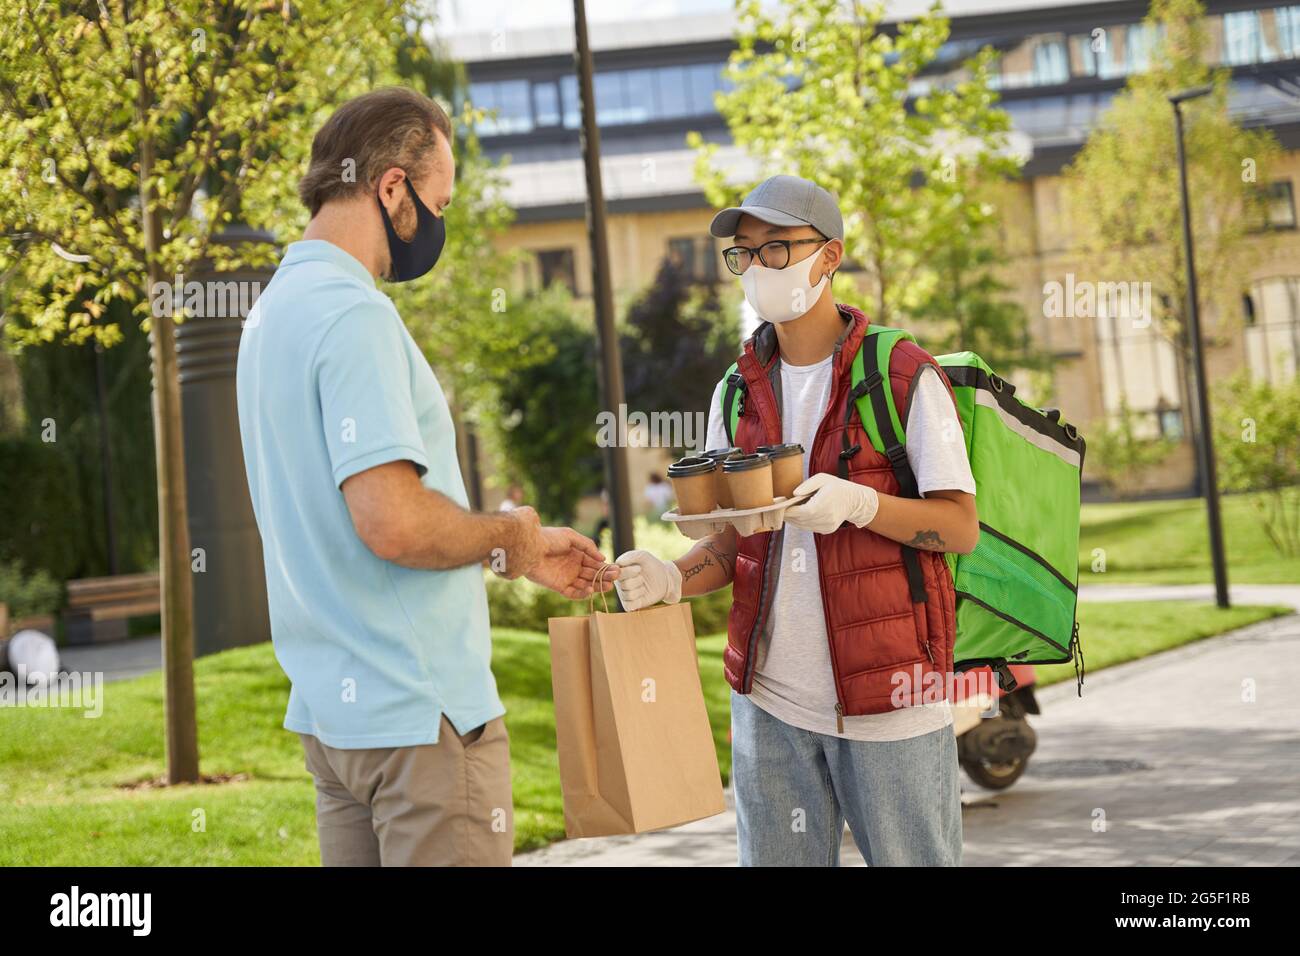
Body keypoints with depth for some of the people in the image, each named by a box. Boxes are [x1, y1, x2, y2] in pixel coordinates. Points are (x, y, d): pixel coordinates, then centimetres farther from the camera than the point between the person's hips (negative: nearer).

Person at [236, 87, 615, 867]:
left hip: (331, 710, 10)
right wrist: (507, 535, -8)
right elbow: (395, 523, -27)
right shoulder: (354, 314, -17)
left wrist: (525, 551, 19)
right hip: (420, 715, -9)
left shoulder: (277, 308, 14)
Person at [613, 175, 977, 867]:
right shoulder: (738, 393, 11)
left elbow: (961, 526, -9)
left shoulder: (903, 377, -5)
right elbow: (734, 542, 13)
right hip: (769, 697, 5)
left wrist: (857, 504, -25)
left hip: (887, 698, -4)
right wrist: (671, 580, -7)